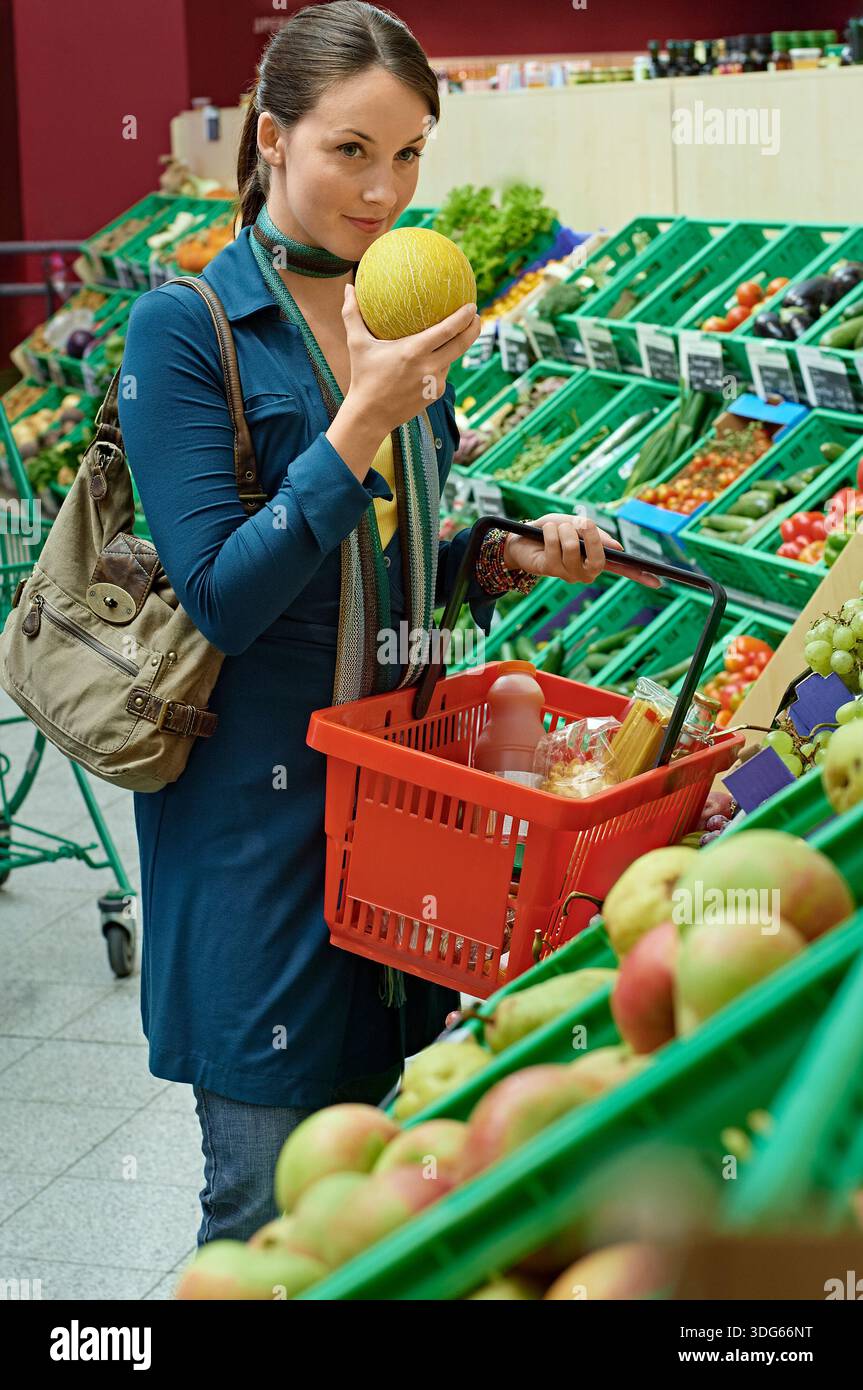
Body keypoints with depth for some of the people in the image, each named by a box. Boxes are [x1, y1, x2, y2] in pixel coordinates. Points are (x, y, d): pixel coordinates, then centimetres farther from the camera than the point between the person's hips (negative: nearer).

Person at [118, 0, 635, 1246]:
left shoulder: (402, 316, 7)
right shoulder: (187, 326, -12)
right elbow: (221, 595, -19)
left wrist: (510, 556, -3)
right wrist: (364, 422, -25)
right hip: (254, 802, -6)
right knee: (268, 1197, 3)